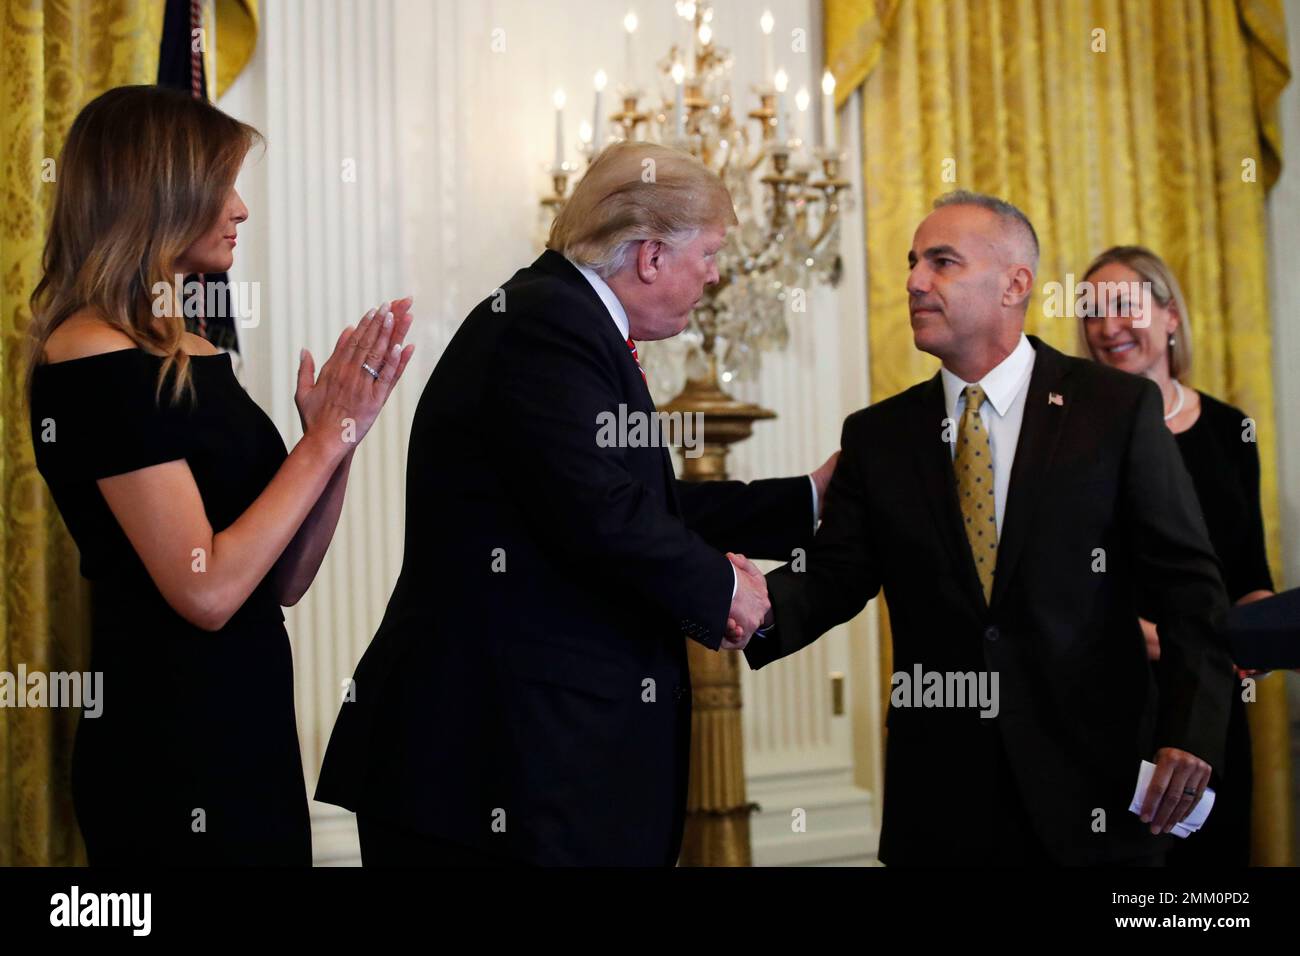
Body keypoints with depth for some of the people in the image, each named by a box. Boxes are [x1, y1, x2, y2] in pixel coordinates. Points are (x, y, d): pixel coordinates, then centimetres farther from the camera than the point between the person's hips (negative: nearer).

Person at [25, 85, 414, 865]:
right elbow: (206, 590, -22)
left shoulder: (194, 355, 8)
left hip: (248, 723, 8)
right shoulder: (95, 364, -16)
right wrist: (325, 439, -15)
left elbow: (284, 581, 6)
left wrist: (338, 434, -6)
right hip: (169, 748, -8)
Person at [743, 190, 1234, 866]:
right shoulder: (877, 435, 6)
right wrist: (761, 608, -23)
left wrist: (1190, 733, -13)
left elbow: (1187, 585, -3)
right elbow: (833, 574, -2)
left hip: (1090, 782, -1)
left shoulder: (1120, 408, -2)